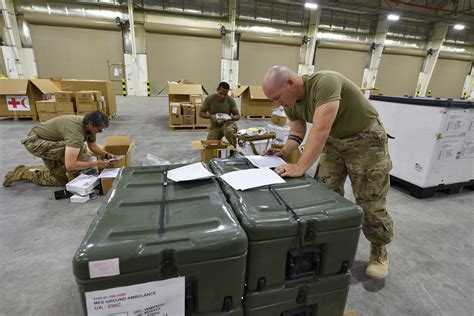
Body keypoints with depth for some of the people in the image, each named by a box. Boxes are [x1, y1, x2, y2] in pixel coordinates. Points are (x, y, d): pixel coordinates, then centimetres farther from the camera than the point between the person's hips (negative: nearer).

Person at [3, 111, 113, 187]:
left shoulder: (89, 125, -11)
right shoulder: (76, 131, -38)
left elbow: (93, 145, 7)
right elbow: (70, 165, -42)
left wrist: (106, 155, -10)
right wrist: (96, 164, -35)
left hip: (49, 142, 9)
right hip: (35, 141, -9)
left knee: (60, 180, 6)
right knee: (79, 148, -32)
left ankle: (23, 172, 22)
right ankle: (74, 180, -13)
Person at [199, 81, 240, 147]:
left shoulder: (230, 100, -14)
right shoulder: (209, 99, -14)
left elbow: (238, 116, -10)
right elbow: (201, 113, -9)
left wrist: (231, 118, -33)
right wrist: (211, 116, -29)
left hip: (227, 124, -1)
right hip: (214, 126, 1)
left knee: (230, 131, -37)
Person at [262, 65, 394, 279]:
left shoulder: (324, 83, -32)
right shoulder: (291, 104, -7)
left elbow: (320, 130, -39)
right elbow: (297, 132, 1)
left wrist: (300, 168, -42)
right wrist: (284, 152, -17)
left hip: (365, 140, -6)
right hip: (333, 140, 6)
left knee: (370, 202, 1)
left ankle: (379, 249, 25)